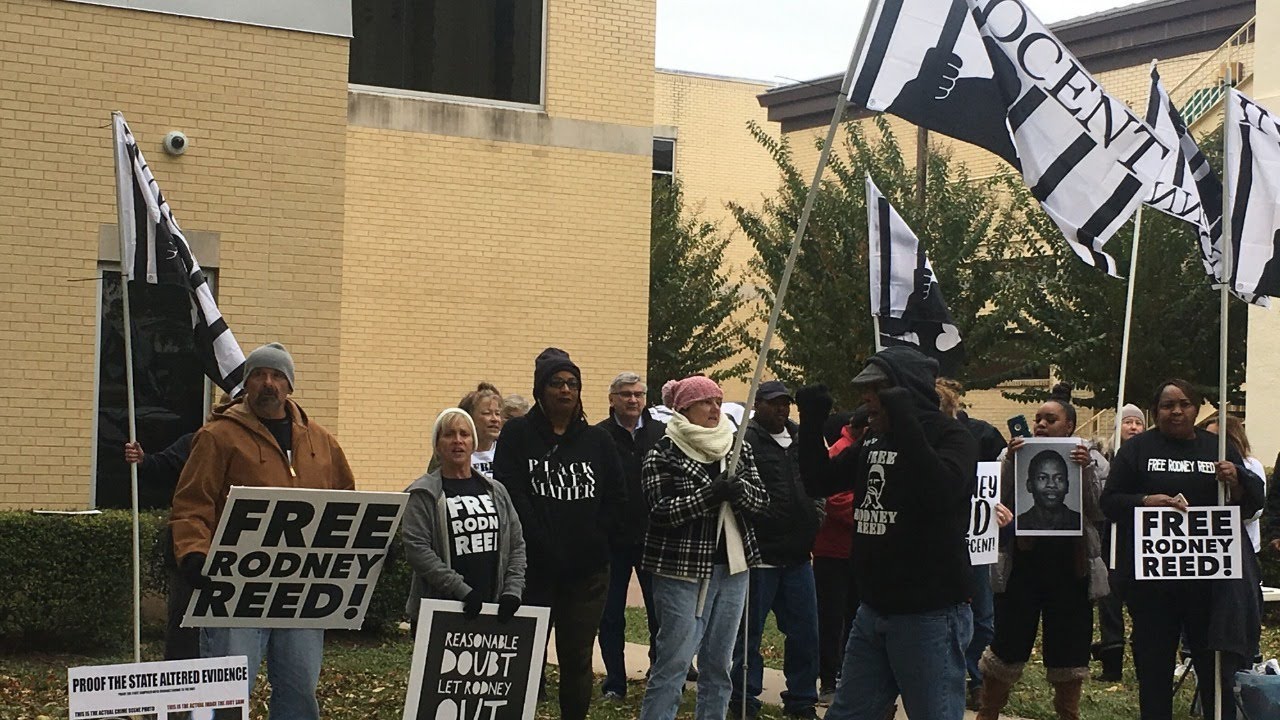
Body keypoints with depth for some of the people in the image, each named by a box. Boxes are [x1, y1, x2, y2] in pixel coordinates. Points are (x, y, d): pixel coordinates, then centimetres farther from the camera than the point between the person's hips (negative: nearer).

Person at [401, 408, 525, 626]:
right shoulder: (422, 494, 0)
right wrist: (462, 591, -17)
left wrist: (513, 590, -1)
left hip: (492, 608, 4)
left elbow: (516, 545, 15)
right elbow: (416, 548, -11)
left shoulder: (495, 491, 15)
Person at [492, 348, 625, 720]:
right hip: (534, 568, -3)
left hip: (587, 570, 3)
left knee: (578, 657, 6)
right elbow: (510, 493, -8)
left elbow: (617, 496, 11)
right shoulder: (518, 434, 2)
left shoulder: (598, 440, 12)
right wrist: (542, 545, -14)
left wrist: (598, 540, -2)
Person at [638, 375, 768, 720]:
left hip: (733, 566, 5)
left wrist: (739, 489, -15)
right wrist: (711, 493, -23)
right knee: (674, 661, -6)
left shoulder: (739, 449, 9)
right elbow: (662, 510, -14)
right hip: (682, 569, -5)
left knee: (718, 663, 10)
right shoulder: (663, 454, -5)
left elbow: (761, 500, 6)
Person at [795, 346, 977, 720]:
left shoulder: (951, 437, -10)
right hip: (873, 612, 8)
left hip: (929, 616, -8)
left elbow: (941, 492, -29)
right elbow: (819, 483, 18)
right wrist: (812, 422, 5)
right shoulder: (872, 440, 13)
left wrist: (904, 422, -29)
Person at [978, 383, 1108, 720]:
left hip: (1070, 567, 1)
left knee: (1069, 650, 8)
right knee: (1007, 645, 3)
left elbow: (1100, 512, -5)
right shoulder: (1016, 454, 3)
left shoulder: (1091, 459, 3)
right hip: (1023, 564, 0)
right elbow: (1000, 504, -6)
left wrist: (1086, 471, -17)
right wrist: (1009, 463, -18)